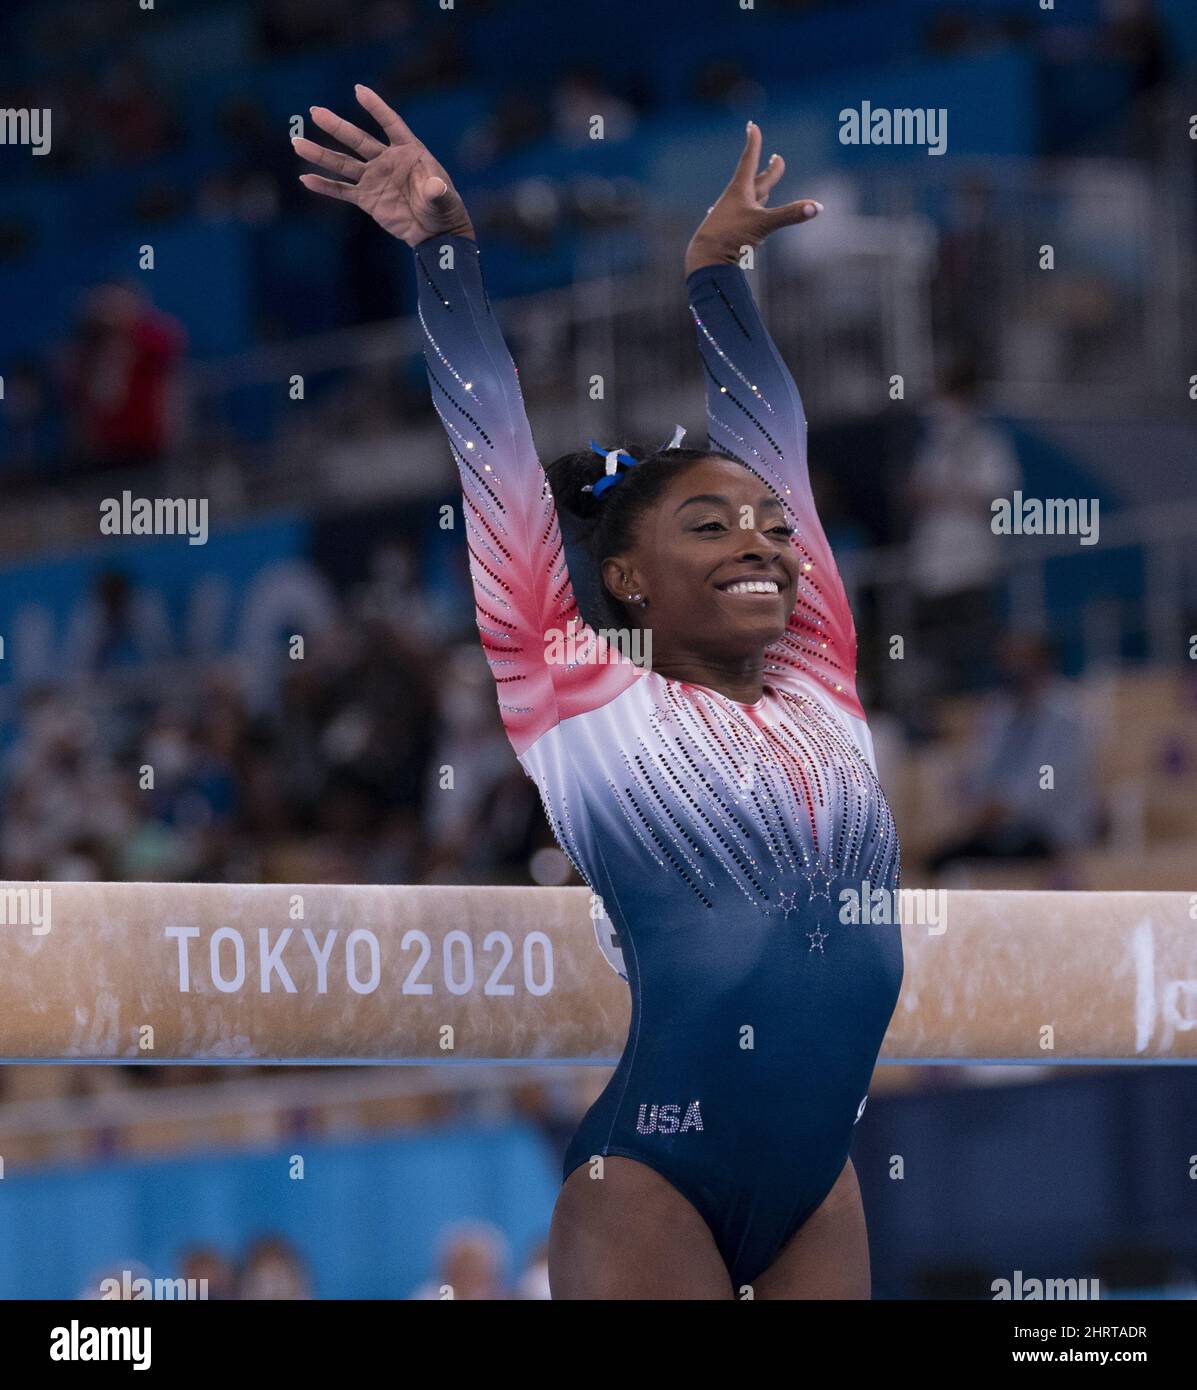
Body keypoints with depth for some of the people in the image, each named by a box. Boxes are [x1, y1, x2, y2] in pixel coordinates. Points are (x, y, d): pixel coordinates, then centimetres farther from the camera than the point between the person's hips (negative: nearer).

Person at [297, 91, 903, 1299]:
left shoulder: (820, 690, 12)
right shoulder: (586, 702, 0)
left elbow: (767, 435, 19)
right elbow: (496, 461, 0)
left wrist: (715, 265, 24)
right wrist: (446, 248, 0)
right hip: (652, 1185, -5)